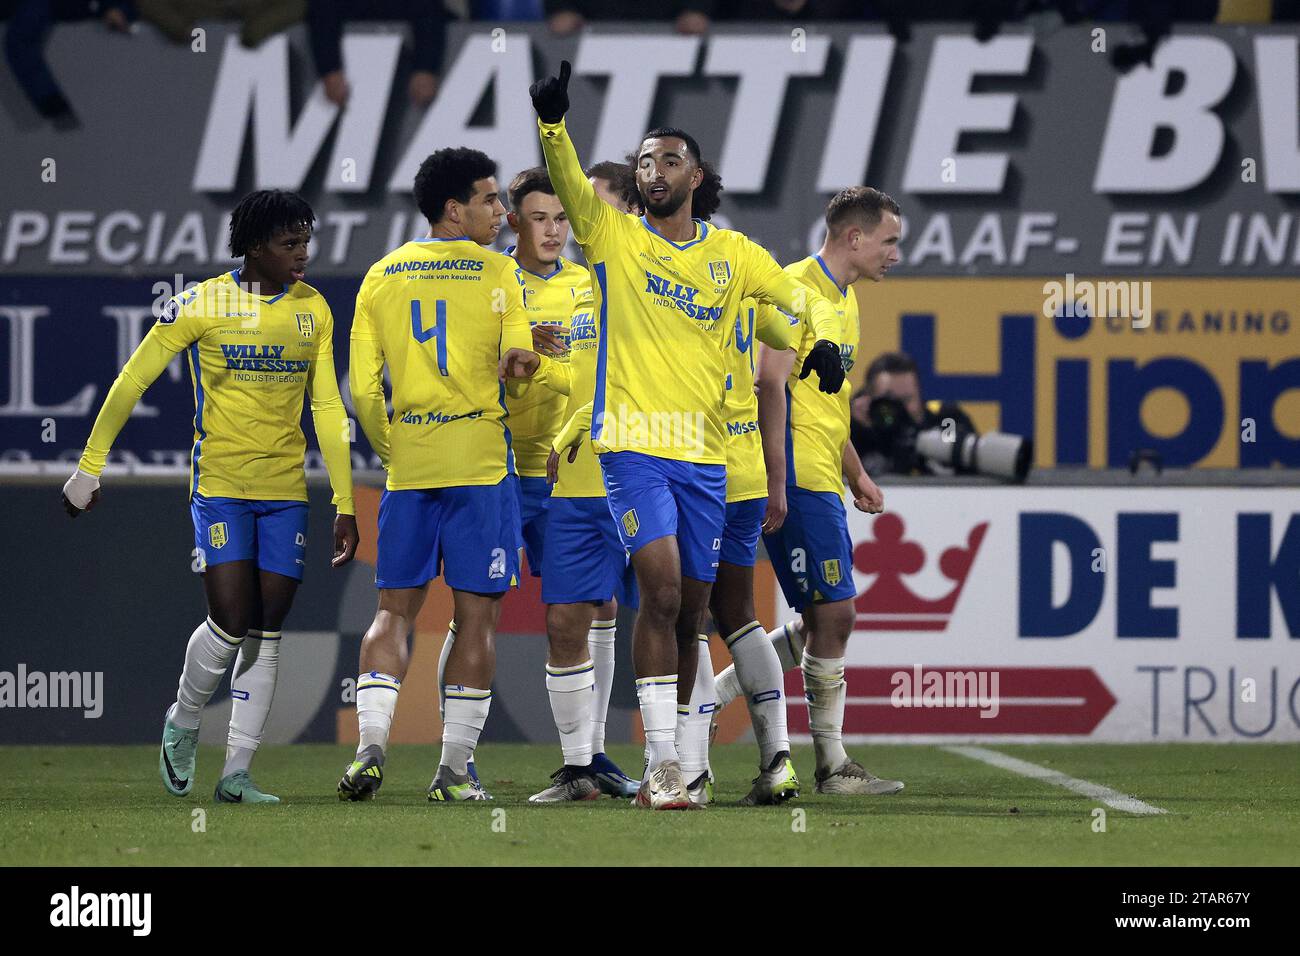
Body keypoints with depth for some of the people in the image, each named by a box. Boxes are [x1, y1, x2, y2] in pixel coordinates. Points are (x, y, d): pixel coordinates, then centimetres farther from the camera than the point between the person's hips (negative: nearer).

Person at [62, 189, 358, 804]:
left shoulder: (313, 311, 7)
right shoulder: (203, 305, -7)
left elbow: (328, 411, 12)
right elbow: (131, 383, -1)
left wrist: (345, 505, 8)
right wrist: (88, 469, 0)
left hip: (286, 492, 4)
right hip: (219, 487, -4)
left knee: (266, 633, 1)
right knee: (231, 622, -12)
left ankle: (236, 773, 6)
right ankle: (183, 724, 16)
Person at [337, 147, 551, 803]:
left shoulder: (382, 277, 7)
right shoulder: (497, 273, -3)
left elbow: (362, 387, 2)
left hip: (407, 469, 3)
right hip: (480, 463, -3)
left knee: (393, 611, 9)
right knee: (475, 615, 2)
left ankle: (370, 748, -6)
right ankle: (455, 768, 1)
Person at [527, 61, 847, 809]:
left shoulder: (732, 253, 11)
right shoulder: (613, 235, 3)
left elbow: (802, 297, 15)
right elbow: (568, 180, -13)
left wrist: (824, 337, -7)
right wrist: (552, 122, -32)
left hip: (705, 453, 4)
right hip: (635, 445, -4)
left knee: (690, 611, 9)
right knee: (662, 592, -19)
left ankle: (667, 765, 20)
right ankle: (663, 764, -19)